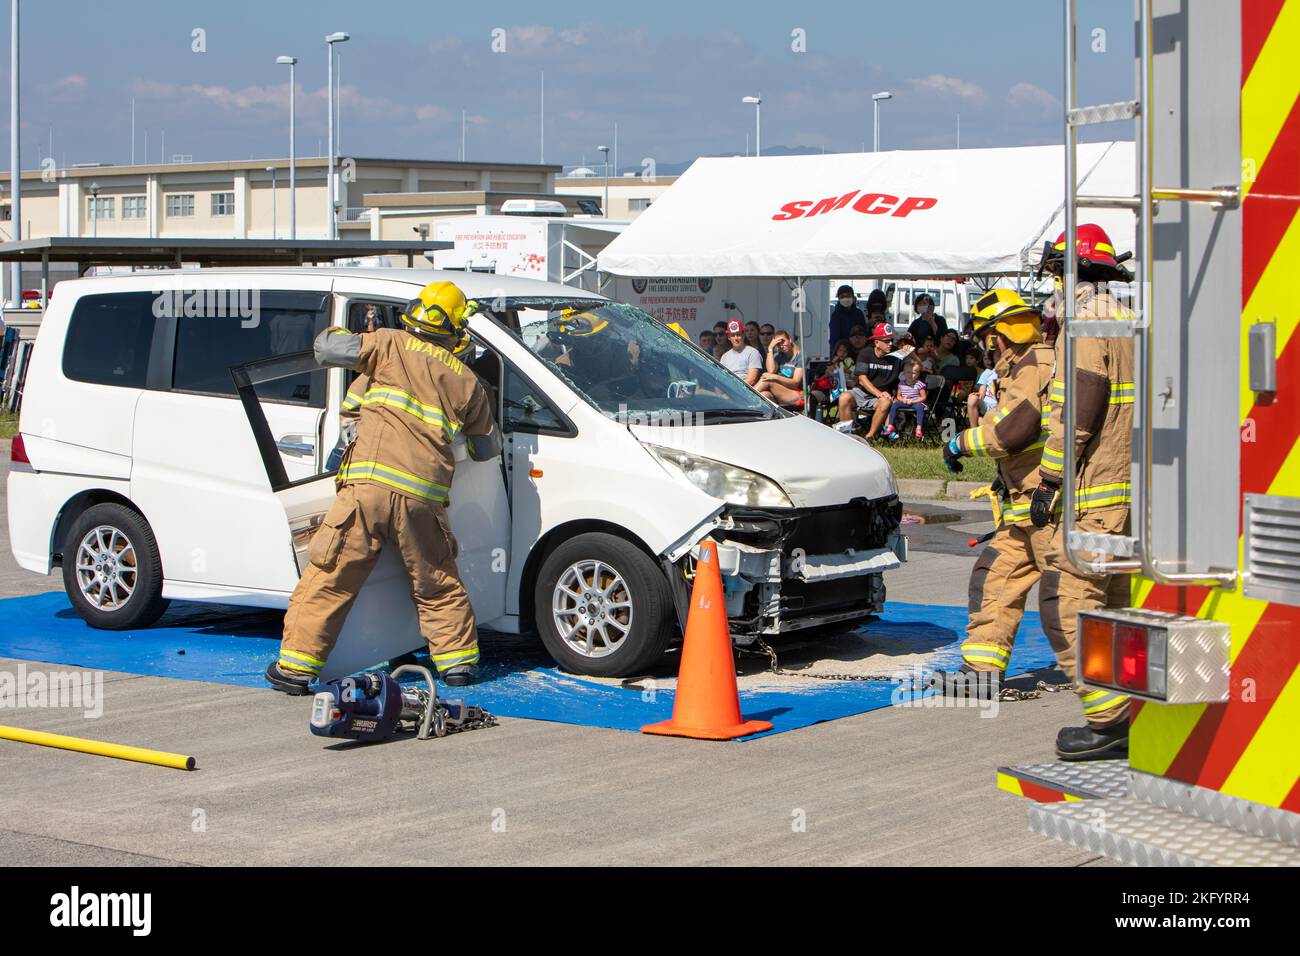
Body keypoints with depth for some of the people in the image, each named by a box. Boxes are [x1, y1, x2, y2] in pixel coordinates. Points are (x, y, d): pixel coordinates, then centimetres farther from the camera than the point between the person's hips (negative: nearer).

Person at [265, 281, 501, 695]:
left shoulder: (392, 345, 5)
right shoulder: (467, 381, 15)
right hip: (424, 497, 3)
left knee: (328, 579, 2)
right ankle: (458, 660, 25)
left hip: (370, 487, -3)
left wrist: (339, 335, 25)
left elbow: (325, 347, 1)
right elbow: (487, 447, 25)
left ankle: (296, 666, 1)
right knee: (437, 583, 22)